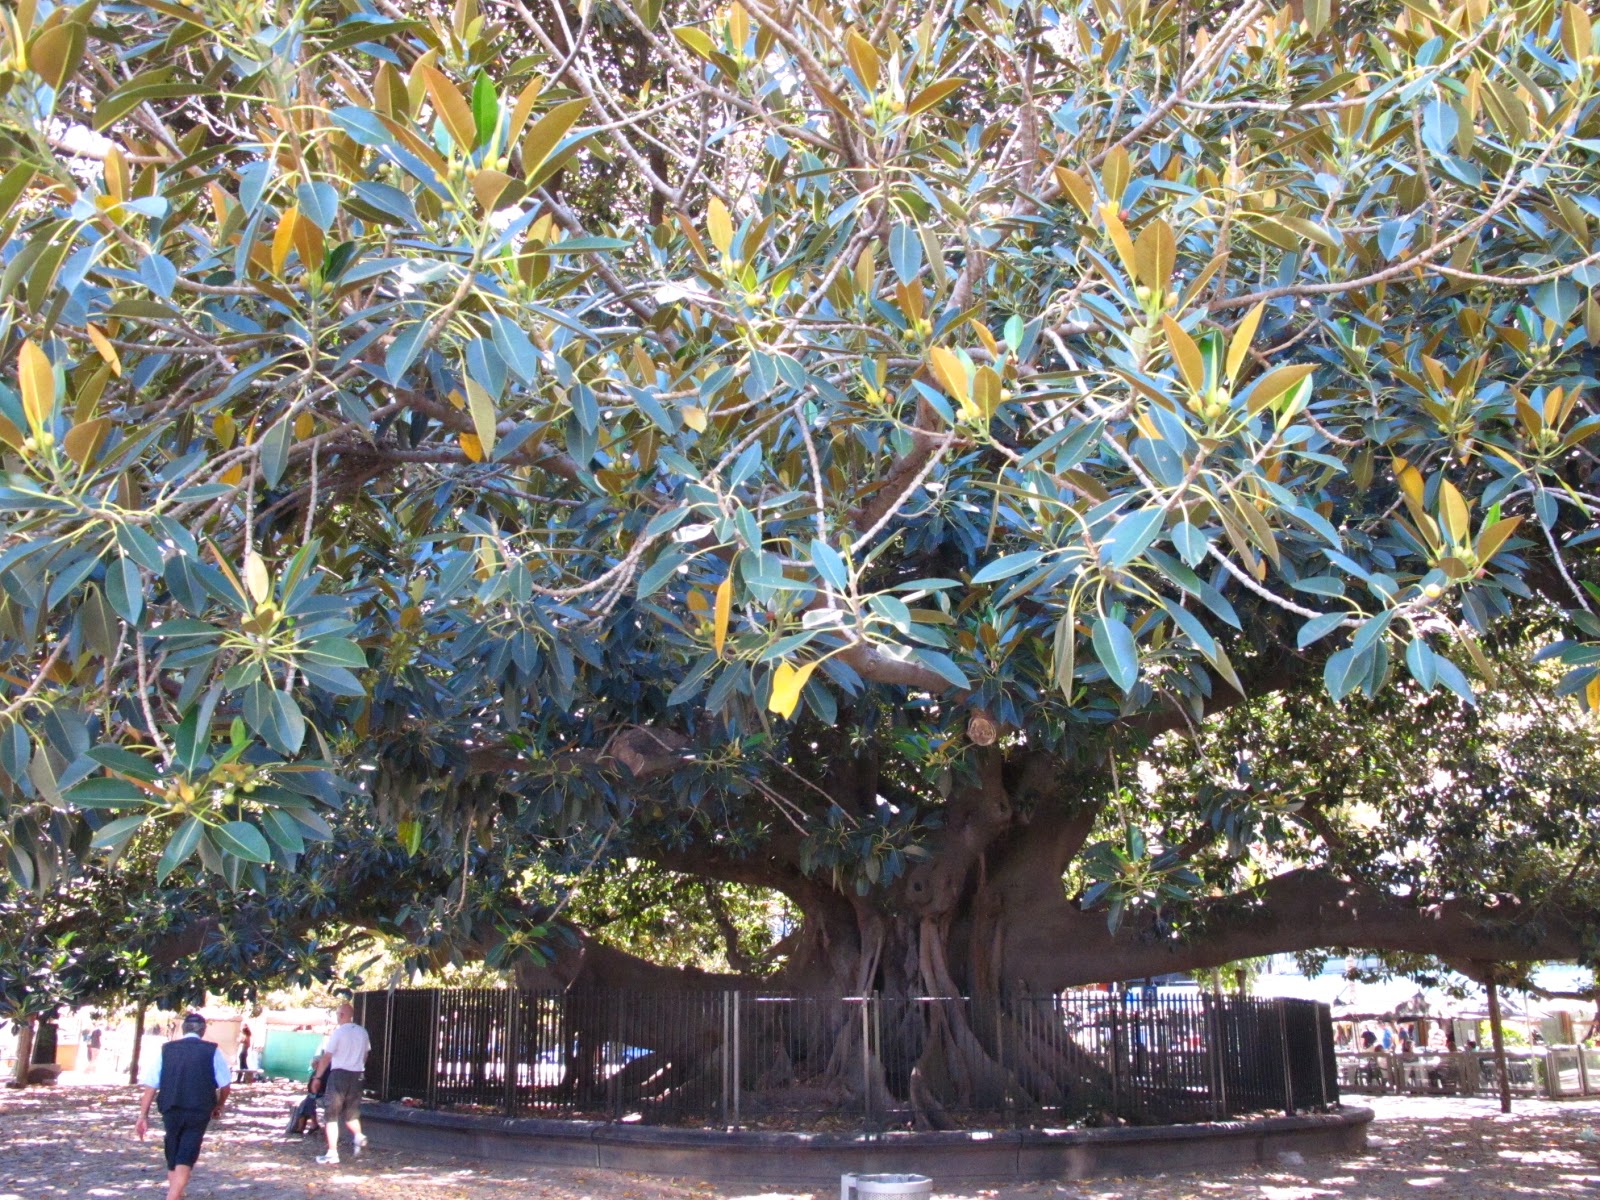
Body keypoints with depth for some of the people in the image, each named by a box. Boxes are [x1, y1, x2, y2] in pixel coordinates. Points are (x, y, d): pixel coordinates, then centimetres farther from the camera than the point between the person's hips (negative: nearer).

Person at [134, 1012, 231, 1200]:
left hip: (171, 1111, 2)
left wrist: (143, 1116, 2)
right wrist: (218, 1107, 20)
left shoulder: (166, 1050, 5)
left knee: (173, 1159, 20)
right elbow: (225, 1085, 3)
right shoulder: (213, 1051, 1)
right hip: (199, 1113, -2)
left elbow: (150, 1085, 0)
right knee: (186, 1160, -2)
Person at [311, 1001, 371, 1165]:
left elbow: (326, 1057, -10)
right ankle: (358, 1136, -8)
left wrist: (317, 1076, -1)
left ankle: (332, 1153, 0)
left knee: (332, 1115, 3)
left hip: (339, 1075, -5)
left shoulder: (338, 1032, -11)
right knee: (351, 1112, 18)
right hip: (356, 1076, 5)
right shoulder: (362, 1032, 6)